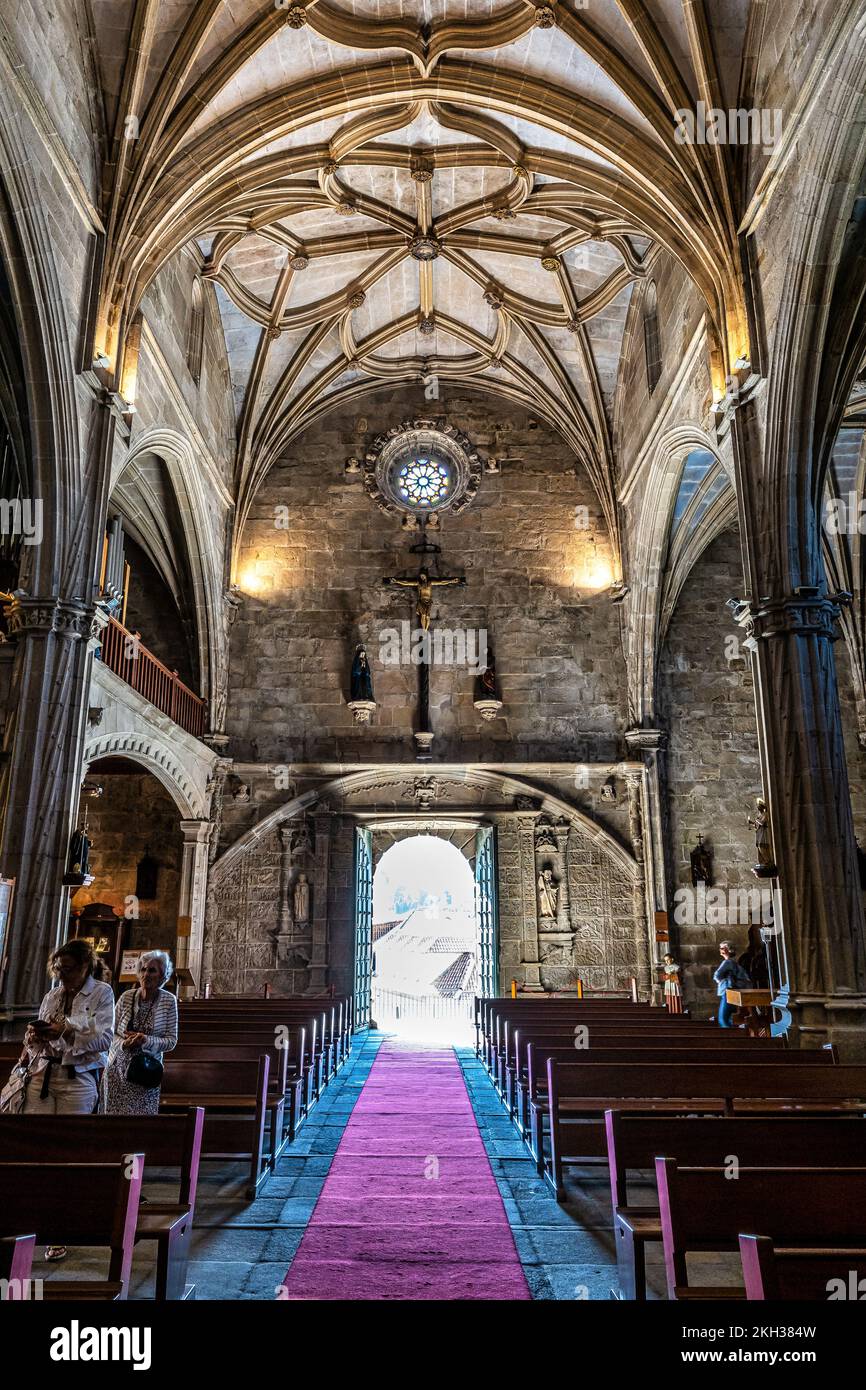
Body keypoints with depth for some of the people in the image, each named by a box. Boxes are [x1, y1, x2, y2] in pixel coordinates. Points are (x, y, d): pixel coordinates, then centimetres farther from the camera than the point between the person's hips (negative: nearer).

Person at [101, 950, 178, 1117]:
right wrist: (123, 1043, -19)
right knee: (114, 1113, 2)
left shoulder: (169, 1001, -6)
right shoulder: (126, 997, -3)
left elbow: (171, 1041, -5)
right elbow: (111, 1033, 1)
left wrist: (146, 1041, -20)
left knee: (142, 1116, -1)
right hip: (118, 1070, 1)